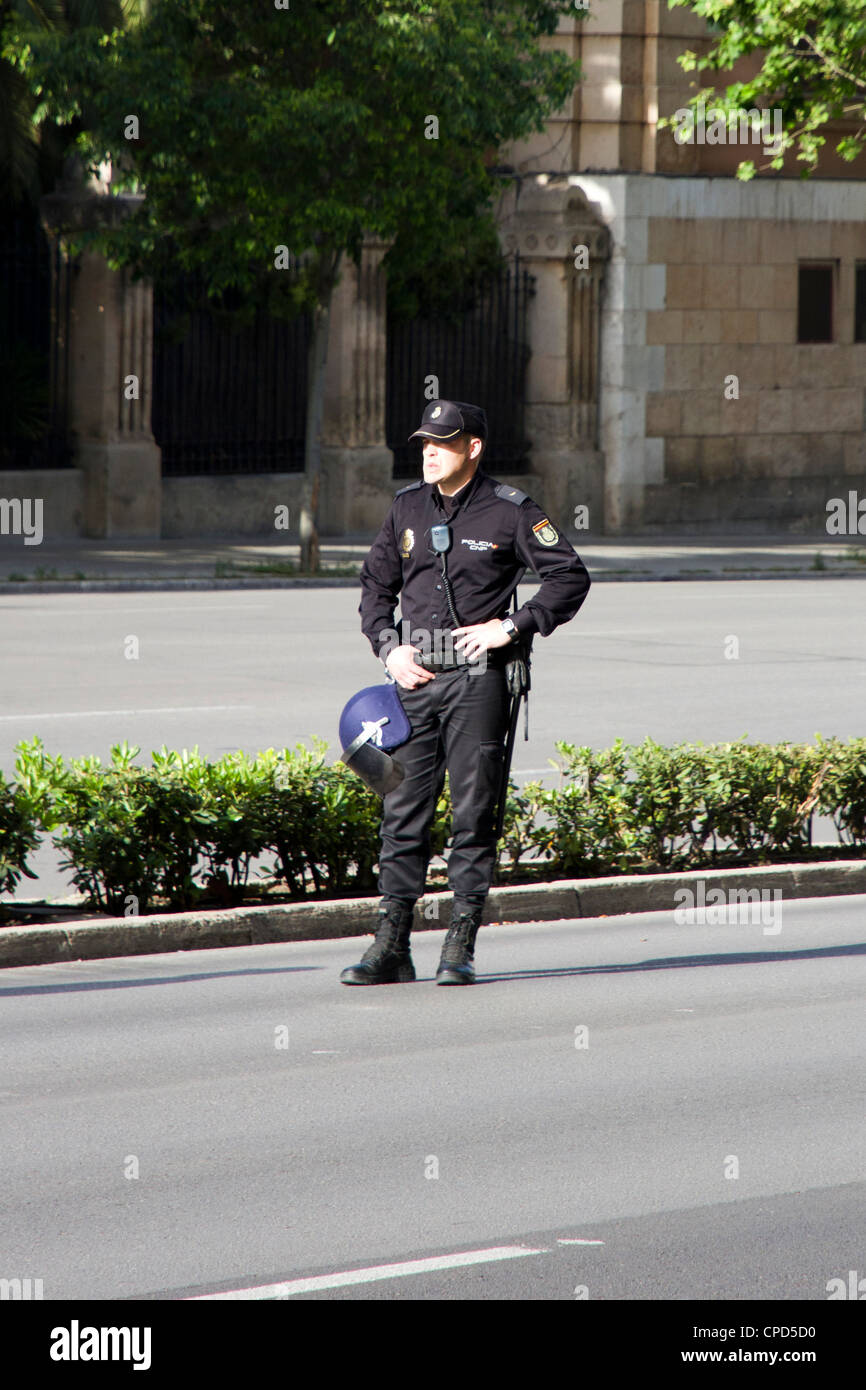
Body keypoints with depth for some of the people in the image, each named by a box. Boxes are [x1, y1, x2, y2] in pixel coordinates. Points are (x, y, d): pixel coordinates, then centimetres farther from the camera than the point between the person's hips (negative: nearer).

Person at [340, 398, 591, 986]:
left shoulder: (510, 512, -3)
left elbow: (571, 576, -3)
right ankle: (391, 947, 6)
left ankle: (461, 948, 3)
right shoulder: (408, 508, 12)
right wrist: (389, 647, 4)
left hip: (477, 679, -4)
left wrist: (512, 628, -11)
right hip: (415, 677, 4)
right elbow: (376, 585, 20)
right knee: (403, 811, 3)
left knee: (473, 815, -2)